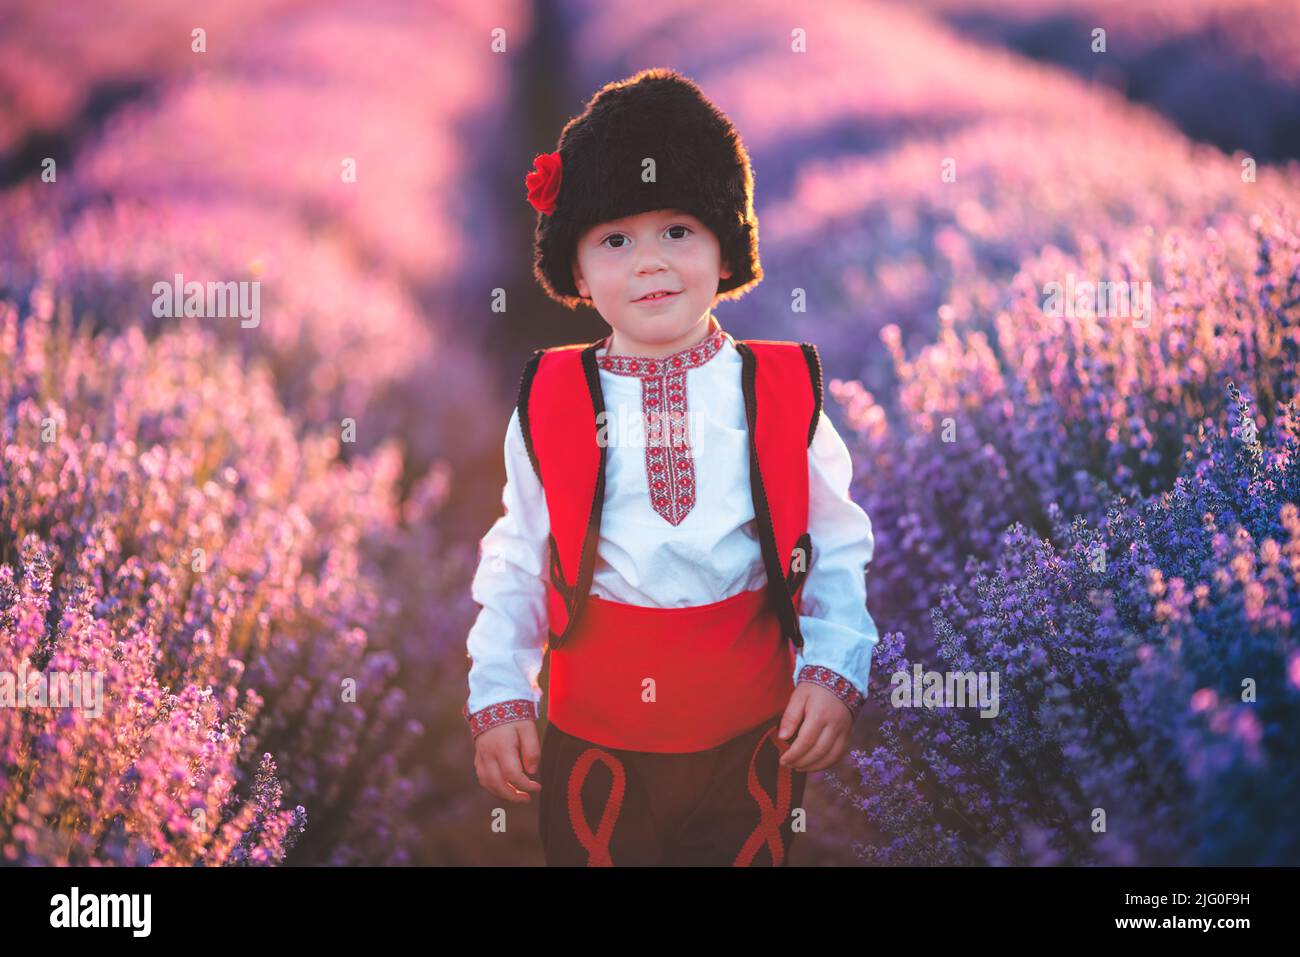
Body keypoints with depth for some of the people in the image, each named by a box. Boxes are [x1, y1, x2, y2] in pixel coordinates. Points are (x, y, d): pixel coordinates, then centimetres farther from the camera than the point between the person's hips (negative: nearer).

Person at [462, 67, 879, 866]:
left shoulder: (783, 393, -2)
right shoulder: (549, 403, -1)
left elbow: (837, 553, 3)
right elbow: (517, 566, 5)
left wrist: (834, 675, -9)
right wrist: (498, 700, -2)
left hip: (750, 738, 0)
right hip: (594, 743, 0)